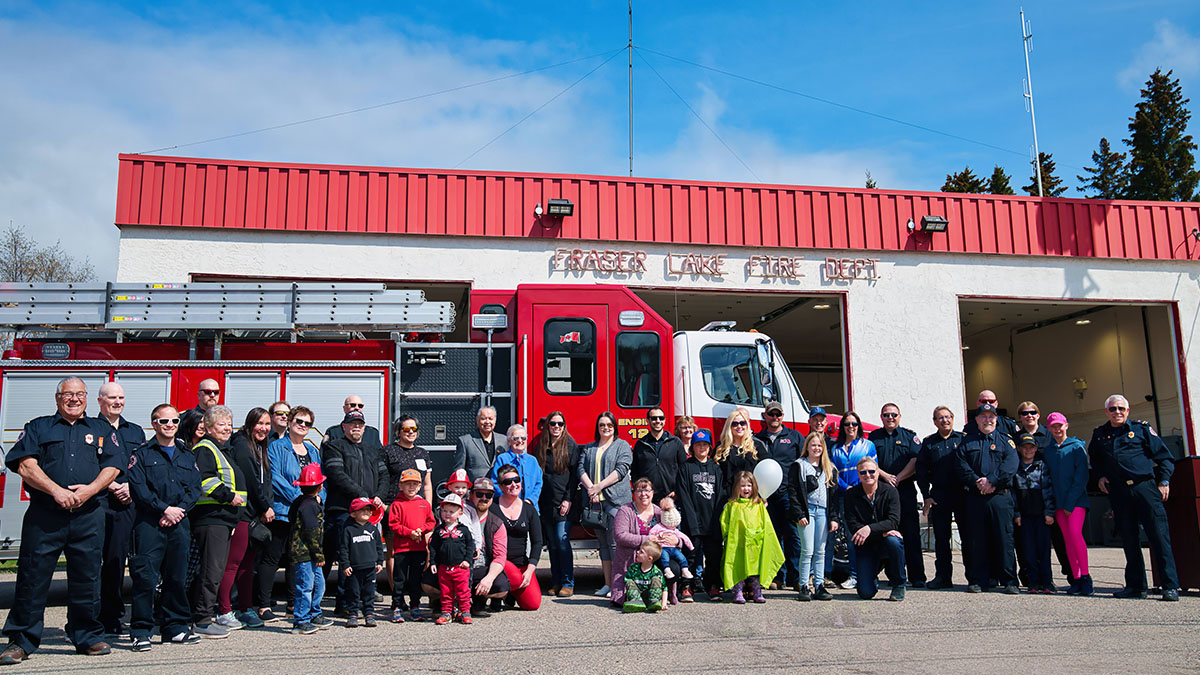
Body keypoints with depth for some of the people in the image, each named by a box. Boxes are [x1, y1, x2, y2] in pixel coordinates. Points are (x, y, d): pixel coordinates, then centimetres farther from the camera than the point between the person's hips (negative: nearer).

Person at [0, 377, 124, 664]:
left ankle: (88, 636, 16)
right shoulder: (38, 428, 11)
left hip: (89, 516, 1)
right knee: (33, 576, 0)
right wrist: (56, 491, -14)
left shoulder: (101, 431, 16)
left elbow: (113, 466, 7)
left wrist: (90, 489, -11)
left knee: (87, 578, 5)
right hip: (44, 515, -1)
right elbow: (25, 466, -1)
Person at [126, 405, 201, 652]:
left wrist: (180, 509, -8)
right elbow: (138, 488, -7)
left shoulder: (187, 455, 16)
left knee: (177, 576, 7)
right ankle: (141, 631, 2)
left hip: (179, 523, 4)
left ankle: (175, 627, 16)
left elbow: (195, 487, 9)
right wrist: (165, 509, -13)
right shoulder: (142, 453, 4)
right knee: (145, 577, -7)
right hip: (149, 523, -4)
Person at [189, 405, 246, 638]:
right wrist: (228, 496, -18)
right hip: (210, 517, -10)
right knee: (211, 569, -10)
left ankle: (210, 615, 22)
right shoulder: (204, 449, -8)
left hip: (223, 518, 10)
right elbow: (203, 479, -21)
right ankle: (202, 621, -6)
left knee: (217, 568, 14)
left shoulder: (223, 450, 23)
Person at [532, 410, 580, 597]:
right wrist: (535, 499, 8)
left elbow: (574, 474, -3)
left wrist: (569, 499, -11)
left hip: (564, 500, -4)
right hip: (546, 502, 4)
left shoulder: (570, 445, 1)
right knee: (552, 543, 6)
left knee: (562, 540, -11)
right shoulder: (540, 446, 13)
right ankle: (556, 583, 12)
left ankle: (568, 583, -5)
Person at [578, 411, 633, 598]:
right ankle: (607, 584, 12)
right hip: (595, 501, 5)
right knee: (602, 543, 7)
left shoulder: (623, 446, 4)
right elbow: (581, 469, 7)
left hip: (616, 500, -5)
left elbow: (621, 470, -8)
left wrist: (599, 486, -13)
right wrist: (590, 488, -10)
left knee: (615, 542, -8)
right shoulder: (588, 448, 18)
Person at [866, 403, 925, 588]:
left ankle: (917, 577, -2)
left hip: (906, 490, -1)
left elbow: (916, 461, -1)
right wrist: (885, 476, -9)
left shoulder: (909, 436, 10)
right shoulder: (874, 437, 13)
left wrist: (898, 478, -10)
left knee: (910, 534, -5)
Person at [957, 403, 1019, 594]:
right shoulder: (967, 441, 14)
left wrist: (991, 480, -15)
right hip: (974, 497, 1)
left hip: (1000, 497, -1)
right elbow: (962, 467, 2)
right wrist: (977, 482, -13)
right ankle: (977, 580, 10)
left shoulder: (1005, 440, 11)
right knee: (976, 539, 3)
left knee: (1004, 538, -2)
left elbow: (1011, 465, -4)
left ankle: (1009, 581, 6)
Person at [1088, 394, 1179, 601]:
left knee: (1159, 536, -6)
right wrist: (1099, 476, 13)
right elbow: (1094, 459, 30)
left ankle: (1170, 586, -1)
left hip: (1145, 487, -3)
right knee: (1129, 539, 6)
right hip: (1119, 493, 3)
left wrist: (1164, 481, -3)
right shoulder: (1099, 434, 15)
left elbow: (1164, 456, 6)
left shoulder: (1141, 428, 6)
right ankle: (1136, 585, 14)